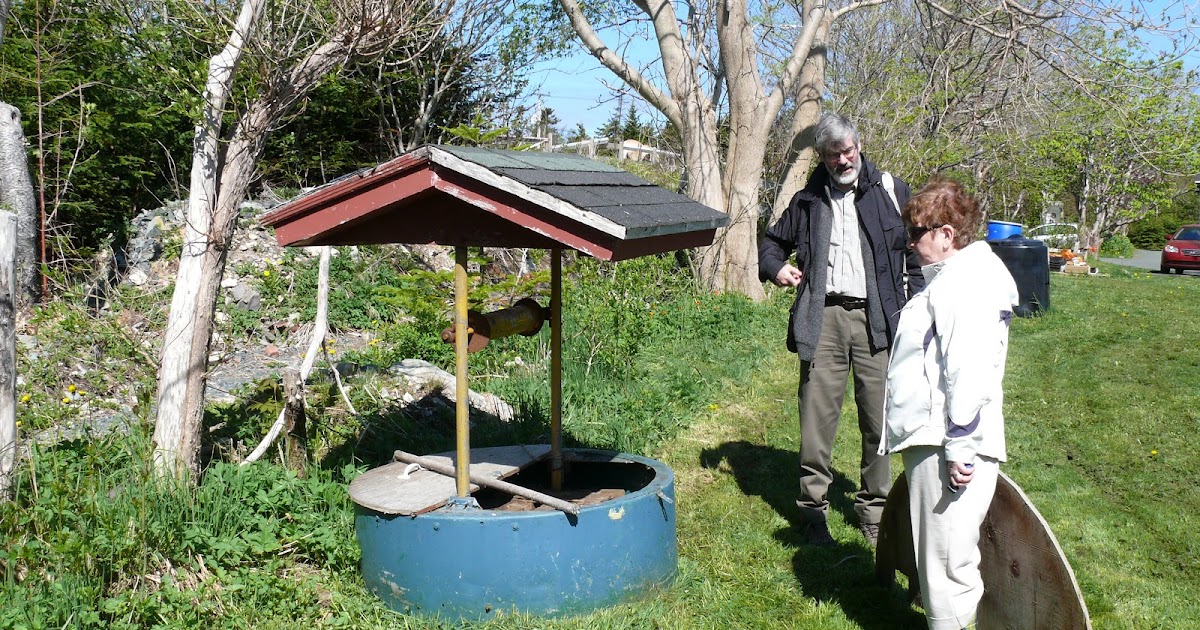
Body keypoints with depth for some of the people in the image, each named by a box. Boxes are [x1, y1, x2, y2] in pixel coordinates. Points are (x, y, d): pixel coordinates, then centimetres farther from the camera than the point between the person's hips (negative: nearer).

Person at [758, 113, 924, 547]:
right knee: (816, 418, 1)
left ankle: (874, 510, 20)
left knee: (879, 421, 4)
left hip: (876, 319, -1)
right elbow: (774, 240, 27)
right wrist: (776, 267, 4)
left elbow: (916, 250, 10)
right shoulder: (808, 200, 14)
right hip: (823, 319, 1)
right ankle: (814, 509, 15)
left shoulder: (890, 190, 9)